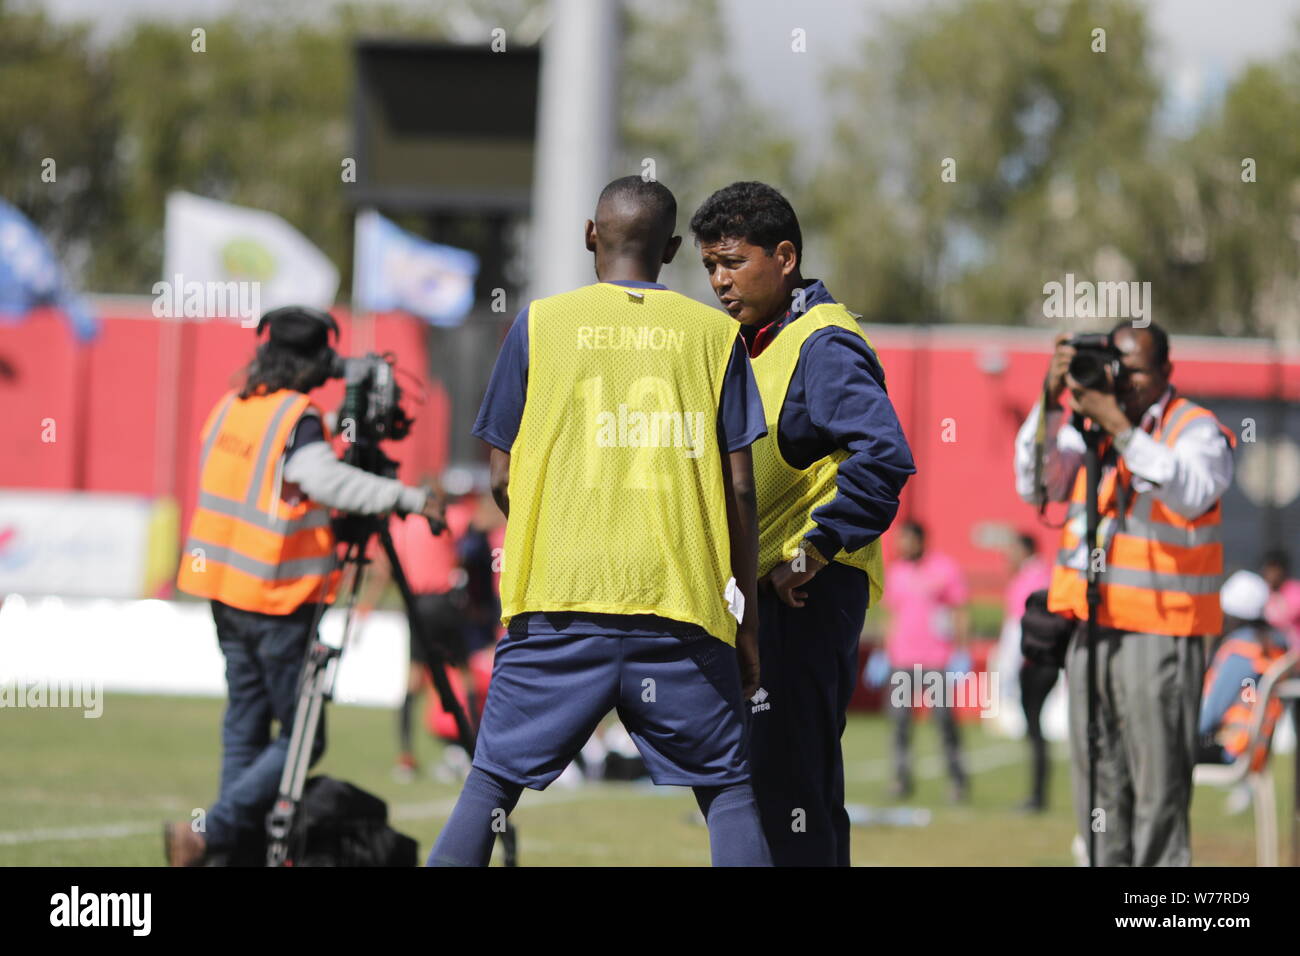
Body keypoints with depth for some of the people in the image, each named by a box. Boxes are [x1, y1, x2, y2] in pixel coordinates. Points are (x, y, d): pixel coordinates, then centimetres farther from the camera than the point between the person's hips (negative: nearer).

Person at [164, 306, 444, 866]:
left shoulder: (231, 406, 9)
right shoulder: (297, 418, -14)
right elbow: (325, 479, -30)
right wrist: (409, 499, -30)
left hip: (227, 590, 8)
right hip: (277, 599, -8)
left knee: (244, 726, 11)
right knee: (300, 736, -2)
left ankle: (236, 850, 7)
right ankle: (210, 832, -12)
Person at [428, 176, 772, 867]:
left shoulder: (539, 323, 5)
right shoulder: (715, 333, 6)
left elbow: (503, 480, 6)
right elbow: (739, 489, 3)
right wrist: (746, 615, 11)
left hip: (558, 602, 0)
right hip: (685, 604, 0)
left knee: (492, 783, 7)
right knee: (727, 791, 7)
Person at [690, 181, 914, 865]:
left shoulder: (824, 347, -14)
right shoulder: (754, 346, 17)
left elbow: (884, 456, -27)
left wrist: (815, 552, -23)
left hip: (806, 594, -10)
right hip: (761, 588, 10)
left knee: (787, 777, -12)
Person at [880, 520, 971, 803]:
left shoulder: (945, 568, -1)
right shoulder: (896, 571, 15)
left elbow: (960, 613, -1)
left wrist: (961, 651, -8)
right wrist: (884, 652, 17)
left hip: (938, 659, -5)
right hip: (903, 658, 5)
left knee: (945, 719, -6)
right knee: (900, 718, -4)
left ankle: (958, 780, 3)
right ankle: (901, 778, 0)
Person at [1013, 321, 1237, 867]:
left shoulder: (1198, 430, -2)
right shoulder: (1088, 424, 14)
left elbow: (1191, 495, -22)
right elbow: (1038, 486, 5)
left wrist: (1120, 428, -25)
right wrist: (1050, 402, -6)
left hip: (1160, 633, -6)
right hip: (1090, 630, 6)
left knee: (1158, 787, -8)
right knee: (1098, 791, 7)